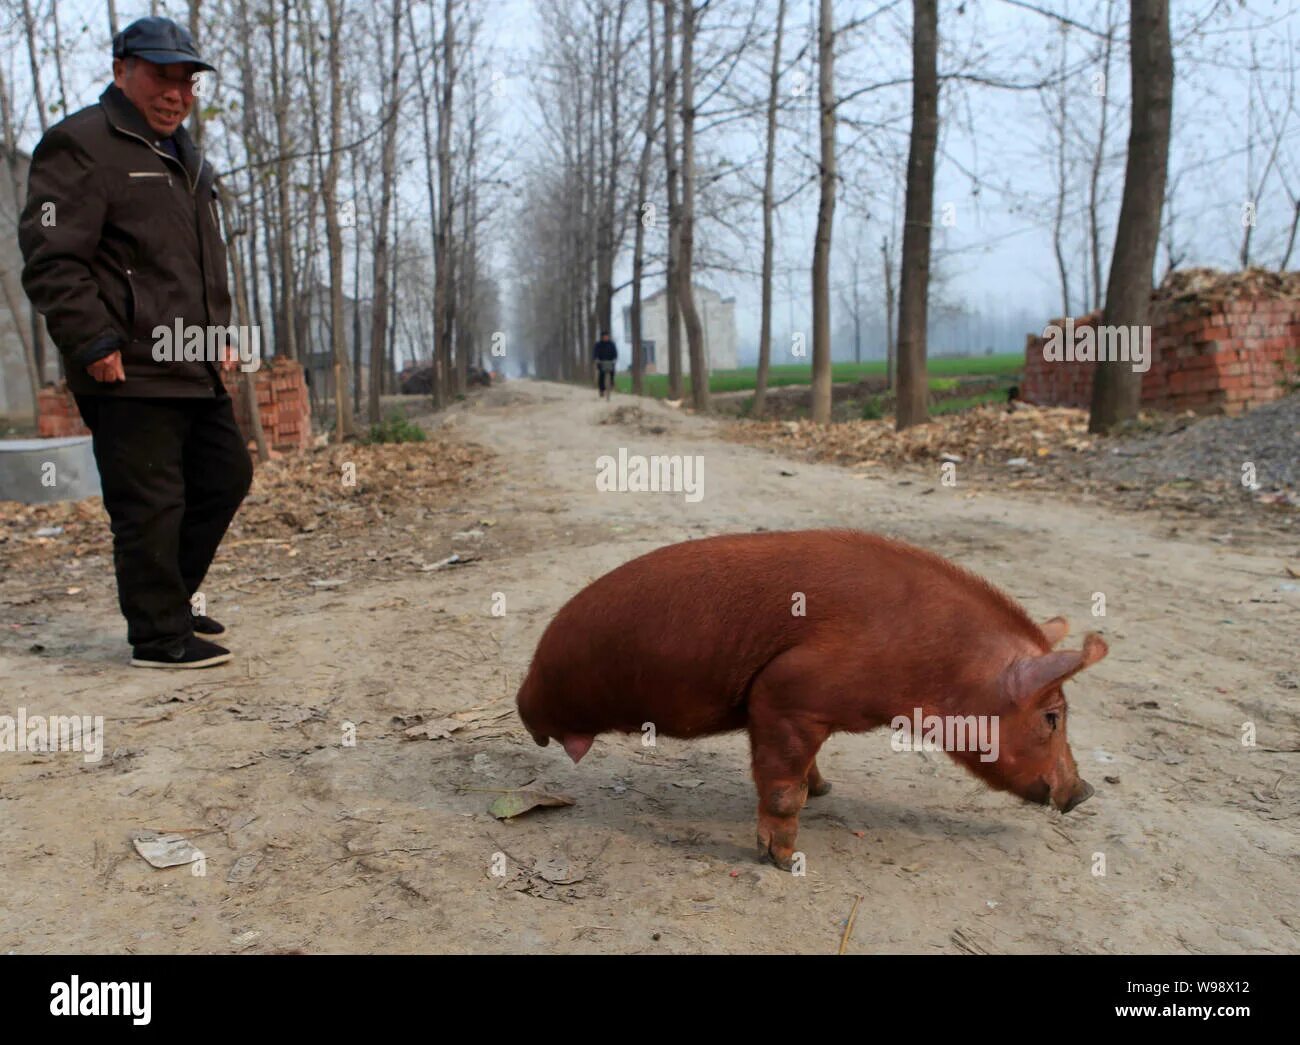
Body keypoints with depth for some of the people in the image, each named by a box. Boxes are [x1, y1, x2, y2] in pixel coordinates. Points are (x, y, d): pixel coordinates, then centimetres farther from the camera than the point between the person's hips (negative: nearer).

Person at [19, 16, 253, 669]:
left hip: (194, 371, 10)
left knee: (225, 477, 16)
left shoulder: (185, 159, 23)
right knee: (150, 505, -6)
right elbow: (51, 260, -14)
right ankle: (159, 639, 6)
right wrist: (94, 343, -19)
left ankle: (169, 604, 30)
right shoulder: (80, 145, -6)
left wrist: (221, 333, 19)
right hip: (128, 373, -9)